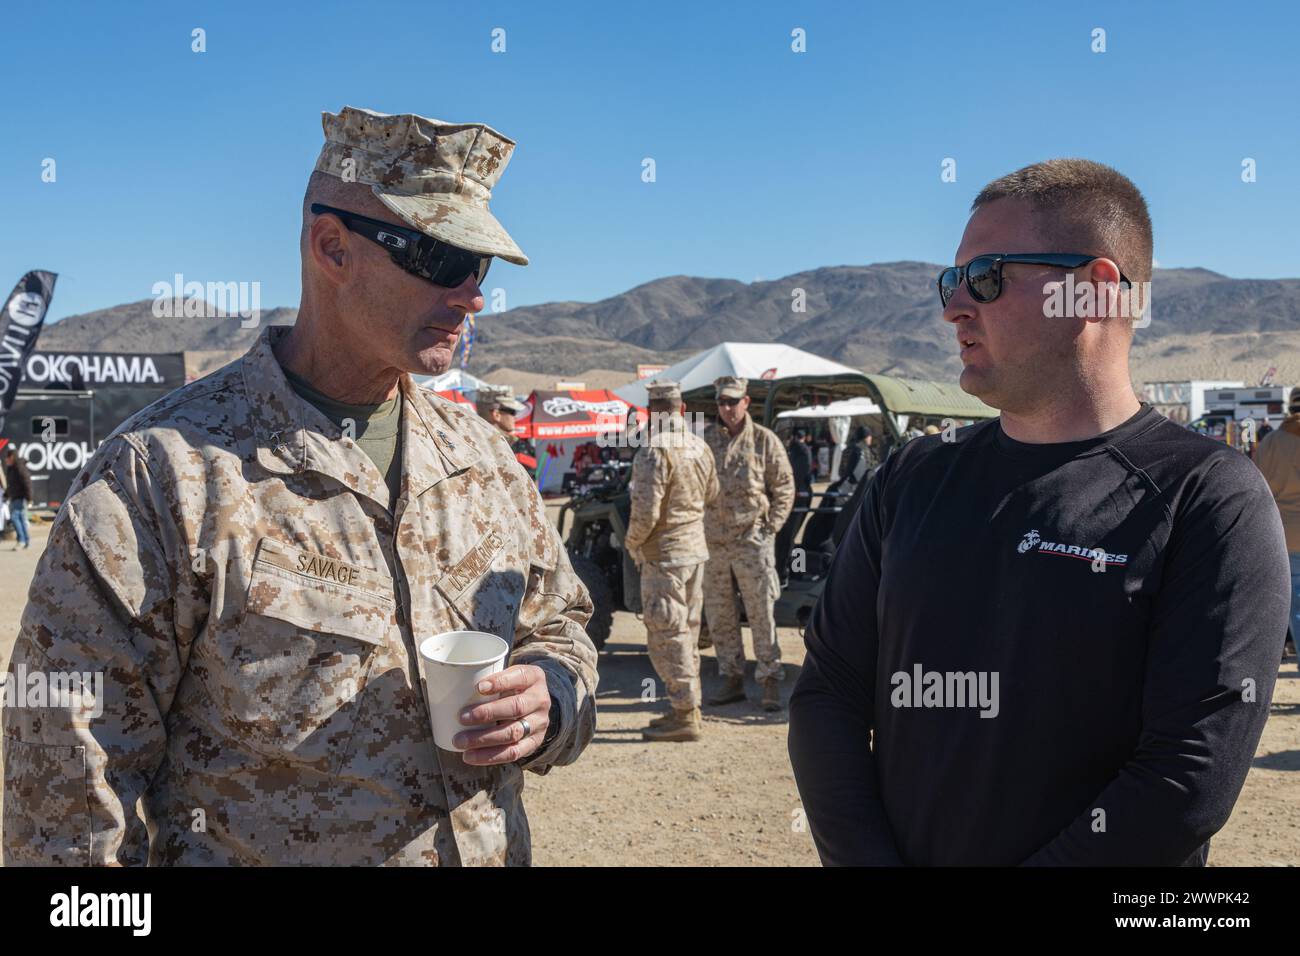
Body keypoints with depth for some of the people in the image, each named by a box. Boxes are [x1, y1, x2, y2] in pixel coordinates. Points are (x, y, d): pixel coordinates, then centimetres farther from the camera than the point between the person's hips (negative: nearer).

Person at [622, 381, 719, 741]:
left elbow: (645, 512, -21)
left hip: (665, 554, -8)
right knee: (686, 632, 16)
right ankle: (688, 707, 24)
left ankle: (684, 715, -1)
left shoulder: (654, 454, -20)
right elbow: (711, 493, 20)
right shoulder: (700, 447, 5)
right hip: (696, 549, 8)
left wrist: (632, 541, -4)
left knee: (666, 635, -3)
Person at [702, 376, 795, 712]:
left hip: (752, 541, -3)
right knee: (718, 615, 9)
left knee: (761, 613, -2)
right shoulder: (704, 439, 8)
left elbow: (784, 488, 4)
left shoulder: (765, 440, 2)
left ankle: (770, 682, 5)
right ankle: (732, 679, 19)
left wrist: (771, 526, -4)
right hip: (712, 542, 3)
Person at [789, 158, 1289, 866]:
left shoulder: (1208, 497, -13)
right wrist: (862, 857, -14)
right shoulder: (911, 480, 1)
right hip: (894, 847, 4)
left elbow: (1193, 779, -20)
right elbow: (827, 694, -2)